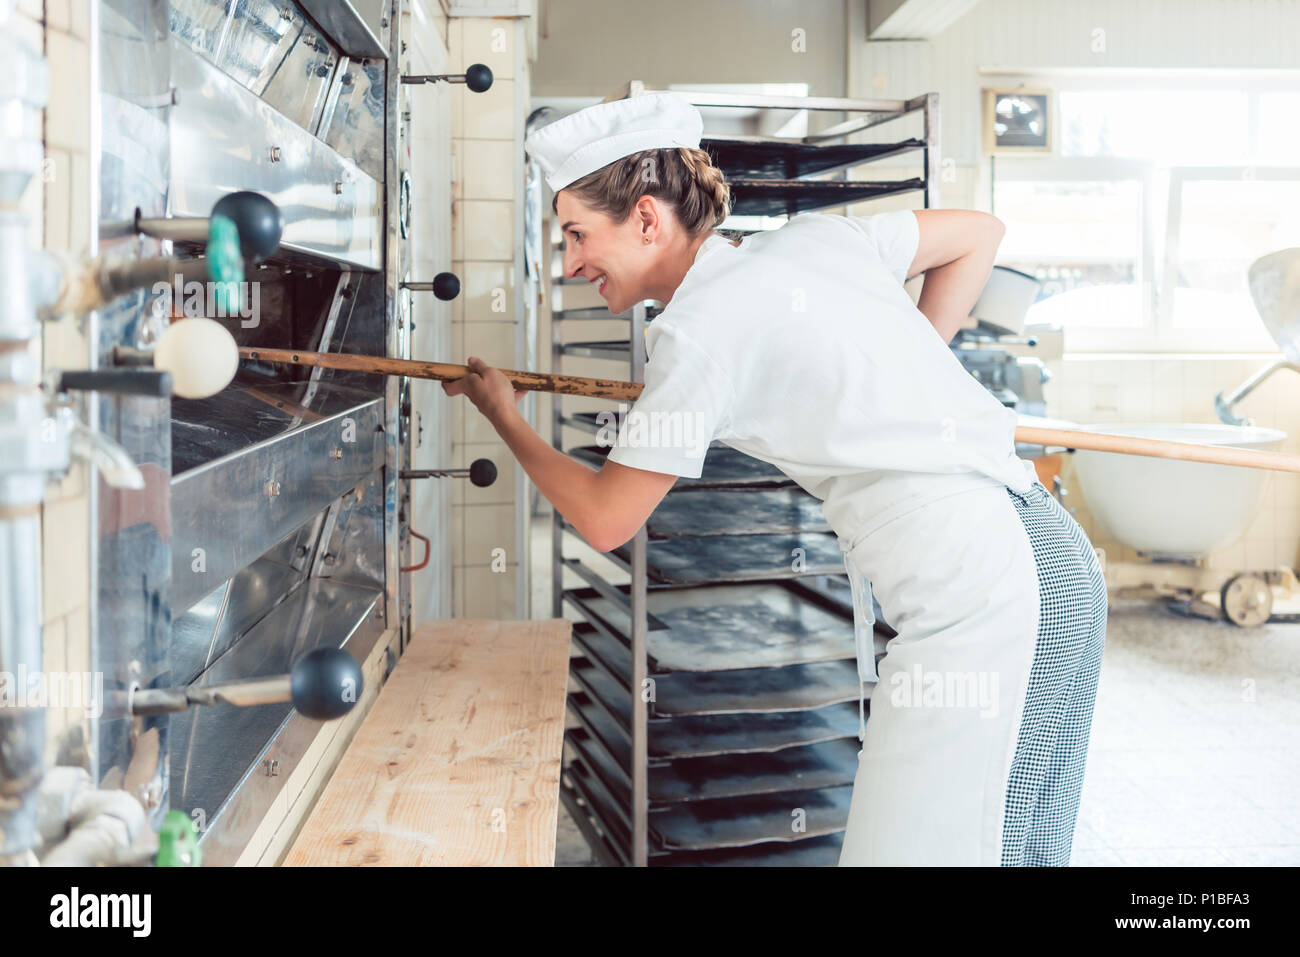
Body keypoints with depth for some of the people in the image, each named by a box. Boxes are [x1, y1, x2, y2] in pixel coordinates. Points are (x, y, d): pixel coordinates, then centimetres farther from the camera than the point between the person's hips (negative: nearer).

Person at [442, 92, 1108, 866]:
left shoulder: (701, 327, -10)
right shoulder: (813, 239, 11)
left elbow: (605, 520, -2)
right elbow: (977, 233, 24)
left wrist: (504, 417, 15)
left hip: (972, 583, -9)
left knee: (907, 846, 0)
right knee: (1015, 845, 17)